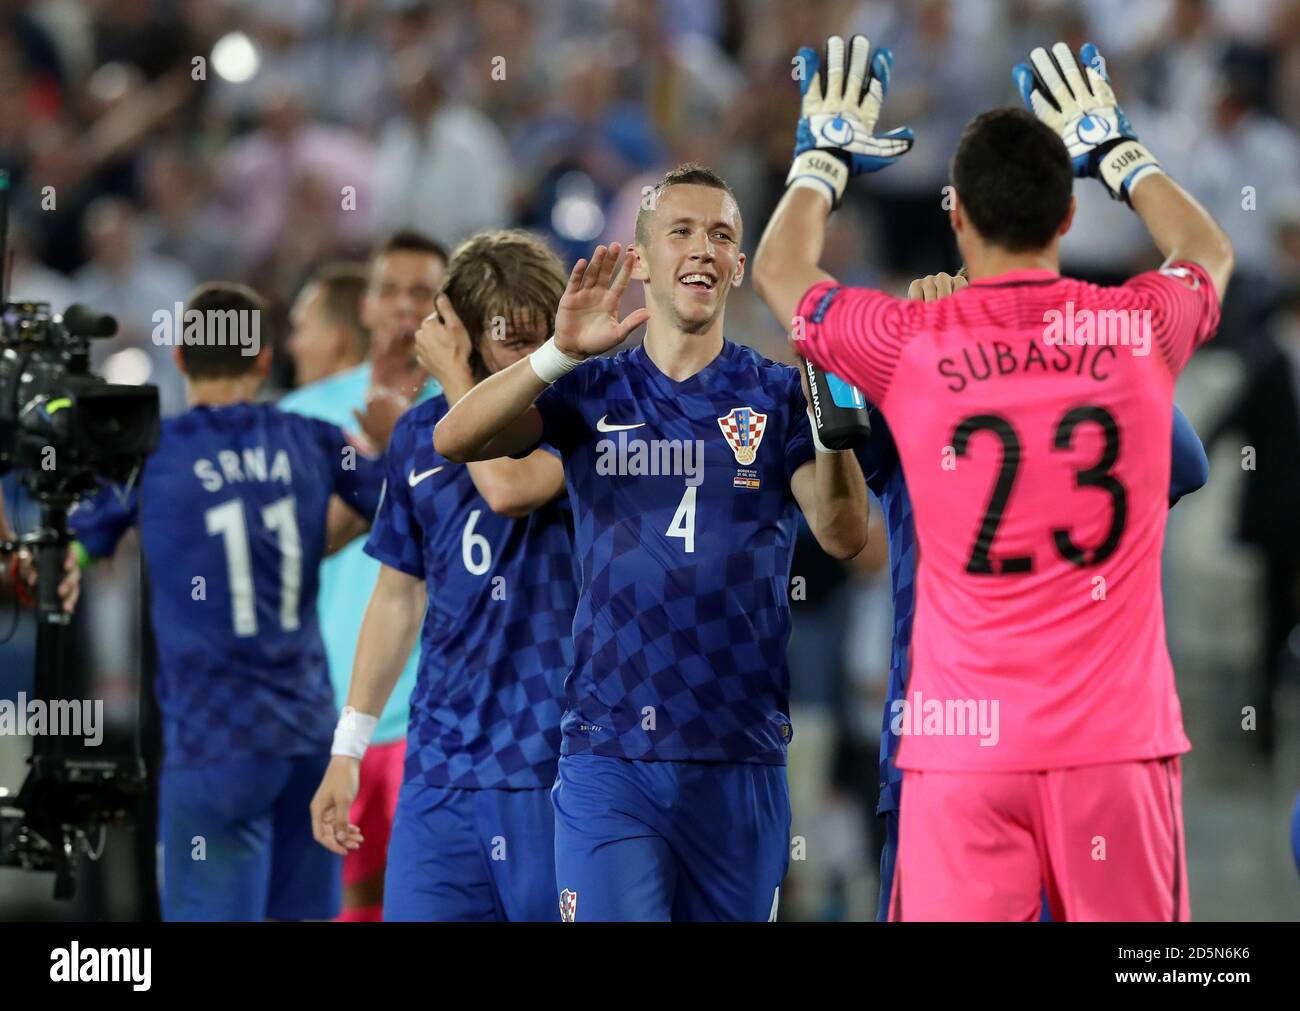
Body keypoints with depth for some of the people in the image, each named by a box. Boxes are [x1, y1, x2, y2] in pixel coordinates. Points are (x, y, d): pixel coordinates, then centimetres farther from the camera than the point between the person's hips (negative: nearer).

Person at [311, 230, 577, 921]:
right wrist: (348, 747, 17)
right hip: (440, 761, 4)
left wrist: (454, 378, -9)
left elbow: (509, 486, -24)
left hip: (556, 759, -4)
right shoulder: (419, 436, 11)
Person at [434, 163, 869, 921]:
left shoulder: (775, 395, 5)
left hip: (740, 758, 1)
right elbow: (455, 441, -10)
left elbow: (844, 535, -8)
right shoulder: (594, 391, 6)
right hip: (610, 752, -1)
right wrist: (561, 354, -24)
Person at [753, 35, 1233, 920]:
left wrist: (825, 156, 35)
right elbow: (1209, 252, 27)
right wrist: (1113, 148, 40)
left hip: (966, 744, -1)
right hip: (1118, 738, 1)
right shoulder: (1143, 329, 0)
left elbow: (780, 270, 19)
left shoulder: (909, 347, -4)